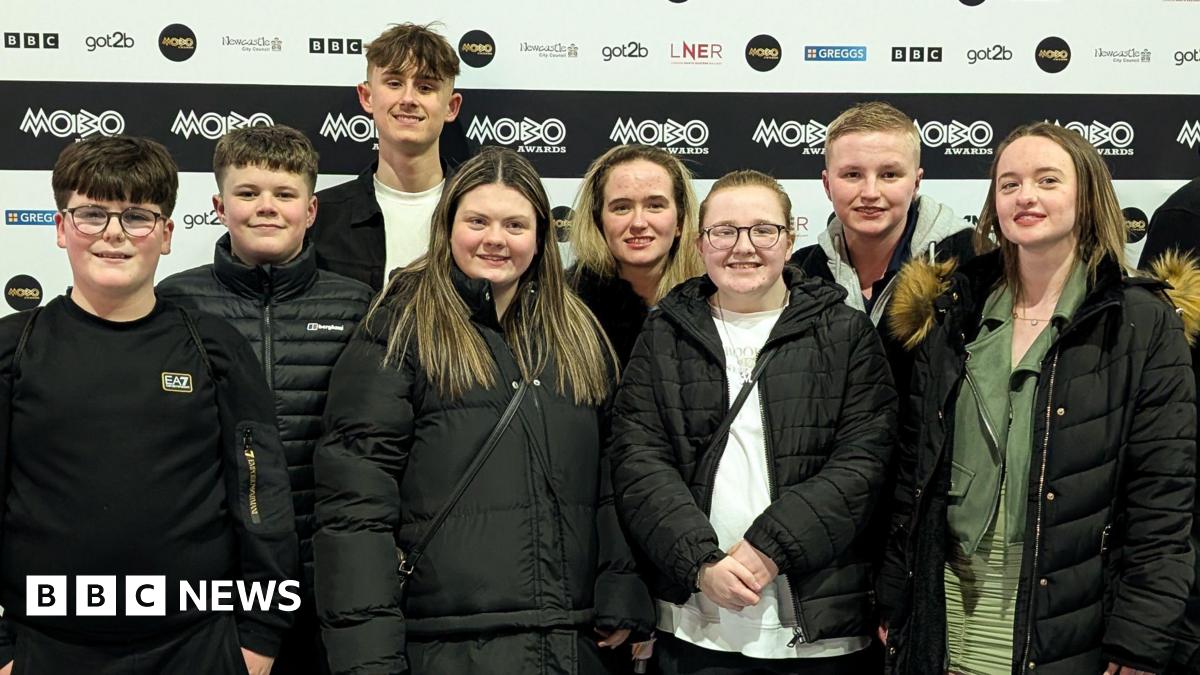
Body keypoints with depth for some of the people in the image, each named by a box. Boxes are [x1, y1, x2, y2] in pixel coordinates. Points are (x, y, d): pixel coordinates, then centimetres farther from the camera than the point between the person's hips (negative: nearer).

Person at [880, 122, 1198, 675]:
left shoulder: (1144, 324, -4)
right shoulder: (950, 317, 6)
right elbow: (911, 470, 8)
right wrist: (894, 603, 6)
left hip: (1070, 624, -3)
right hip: (949, 614, 3)